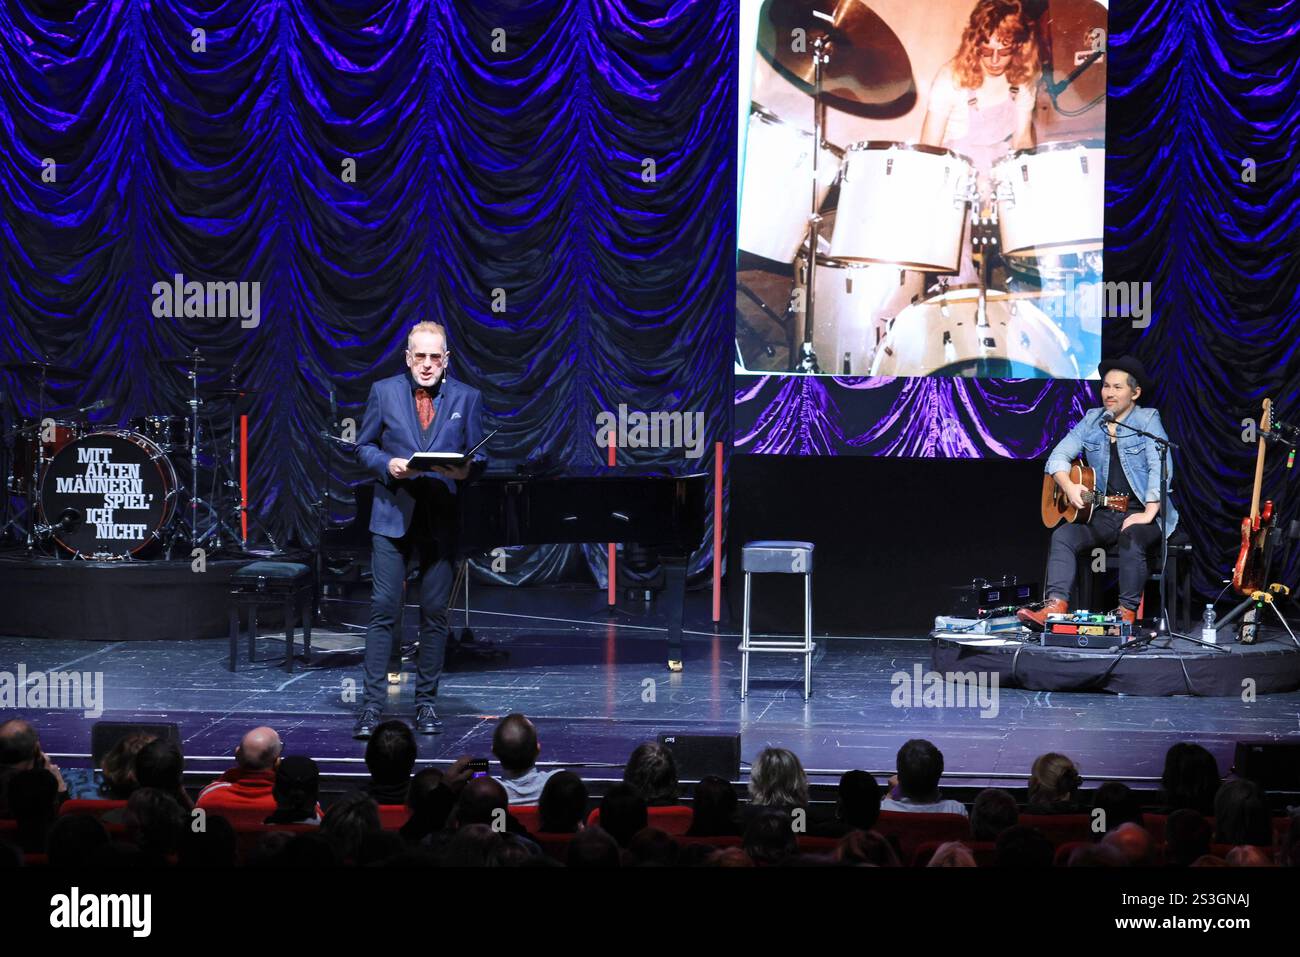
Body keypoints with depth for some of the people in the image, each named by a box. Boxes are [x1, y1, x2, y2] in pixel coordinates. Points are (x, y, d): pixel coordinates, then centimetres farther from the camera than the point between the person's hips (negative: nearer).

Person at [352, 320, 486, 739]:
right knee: (383, 609, -6)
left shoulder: (467, 398, 7)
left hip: (442, 520, 1)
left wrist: (466, 469, -13)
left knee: (434, 612, 4)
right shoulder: (384, 392, 6)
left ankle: (426, 702, 14)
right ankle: (373, 705, -4)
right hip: (393, 516, -1)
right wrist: (387, 464, -11)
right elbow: (364, 447, 9)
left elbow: (478, 457, 9)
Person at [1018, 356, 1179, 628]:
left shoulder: (1147, 420, -3)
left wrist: (1149, 513, -23)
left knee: (1131, 538, -37)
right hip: (1102, 514, 4)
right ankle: (1055, 606, -36)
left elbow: (1161, 467, -13)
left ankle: (1127, 612, -32)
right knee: (1063, 535, -23)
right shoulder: (1092, 421, 12)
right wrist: (1069, 487, -13)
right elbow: (1059, 455, 8)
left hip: (1140, 514, -4)